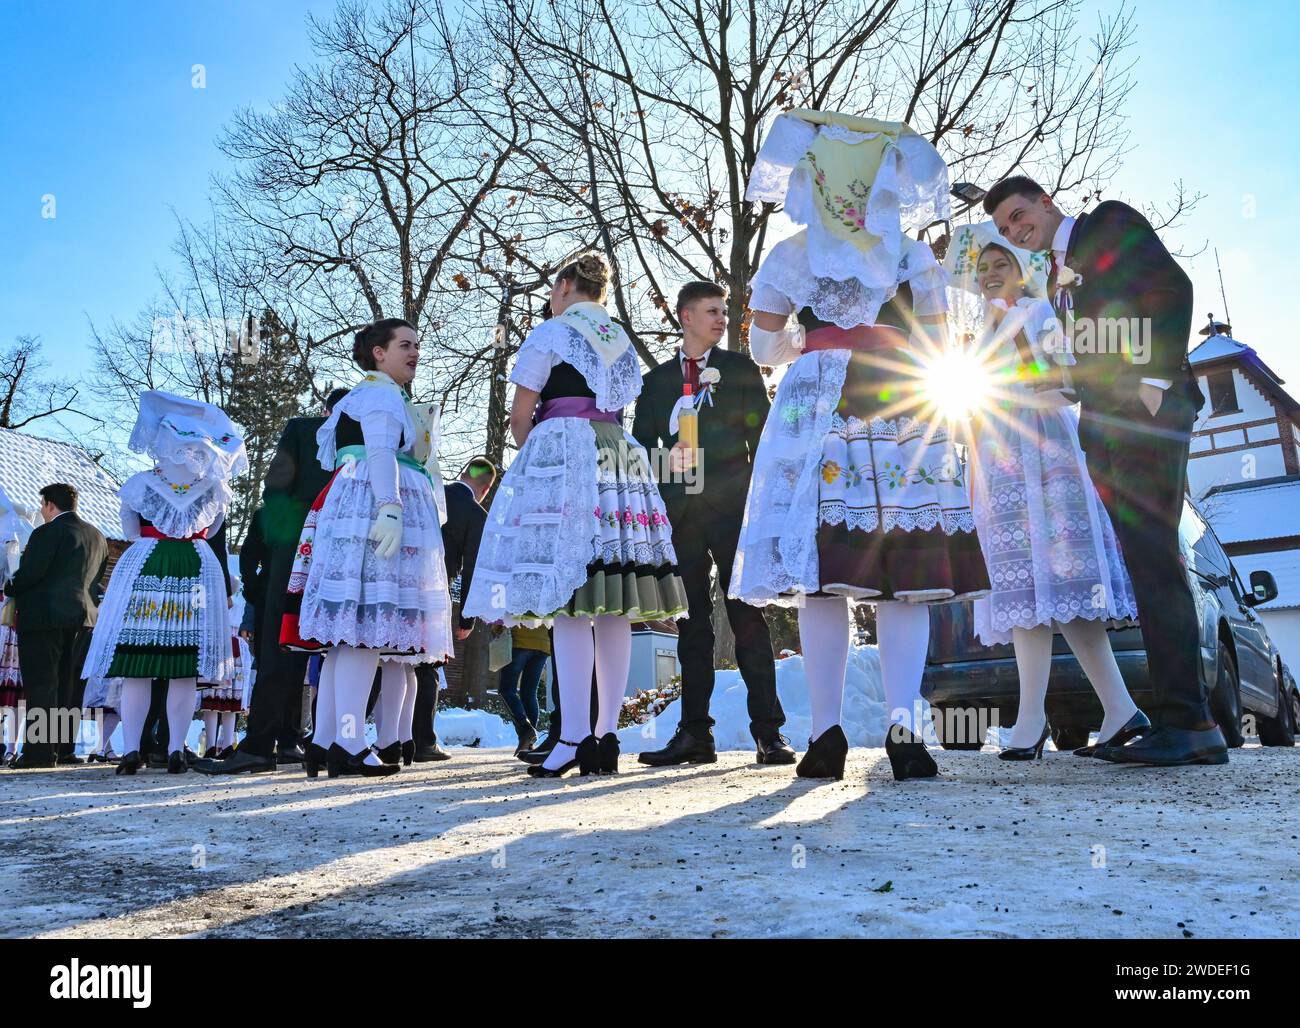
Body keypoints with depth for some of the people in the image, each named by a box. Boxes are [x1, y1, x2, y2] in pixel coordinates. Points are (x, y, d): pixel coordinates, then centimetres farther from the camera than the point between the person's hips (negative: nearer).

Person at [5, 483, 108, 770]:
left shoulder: (47, 532, -11)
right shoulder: (97, 536, 13)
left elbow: (29, 573, -16)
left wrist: (9, 590, 1)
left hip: (44, 616, -7)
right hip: (81, 616, 8)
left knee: (40, 684, -5)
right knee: (68, 684, 14)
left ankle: (40, 750, -6)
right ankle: (67, 748, 19)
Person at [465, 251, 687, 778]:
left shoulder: (550, 333, 4)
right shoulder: (624, 342, 24)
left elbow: (520, 414, 2)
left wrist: (534, 455, 18)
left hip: (562, 452, -6)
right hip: (621, 459, 7)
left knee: (569, 603, -12)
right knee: (613, 607, 1)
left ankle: (574, 736, -16)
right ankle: (607, 736, 1)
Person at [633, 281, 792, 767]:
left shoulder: (741, 369, 13)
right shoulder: (656, 379, 18)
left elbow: (762, 434, 7)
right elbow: (642, 446, 15)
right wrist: (666, 459, -8)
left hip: (732, 507, -2)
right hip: (680, 508, 2)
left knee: (747, 617, -6)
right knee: (692, 621, 3)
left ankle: (768, 732, -4)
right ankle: (694, 733, 7)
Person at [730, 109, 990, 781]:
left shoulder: (789, 254, 13)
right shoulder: (915, 254, 15)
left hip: (816, 402, 0)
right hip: (902, 406, 0)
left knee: (822, 578, -4)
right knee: (902, 577, -4)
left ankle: (826, 733, -5)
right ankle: (902, 726, -9)